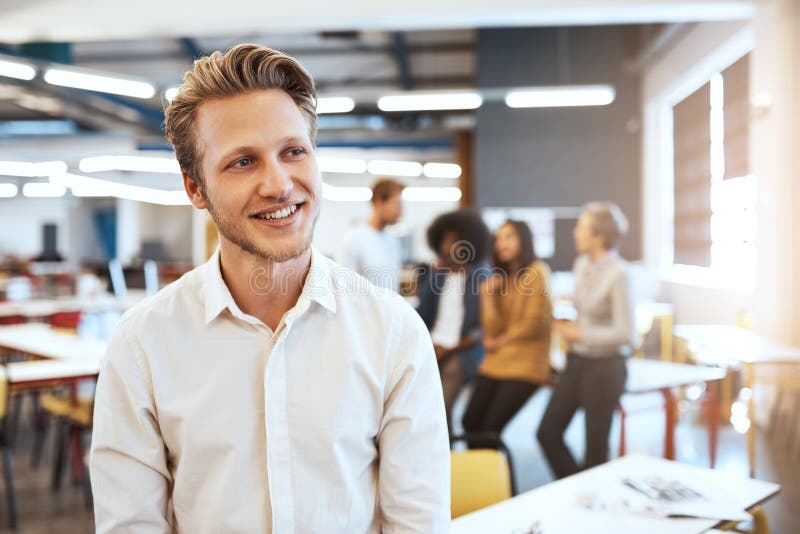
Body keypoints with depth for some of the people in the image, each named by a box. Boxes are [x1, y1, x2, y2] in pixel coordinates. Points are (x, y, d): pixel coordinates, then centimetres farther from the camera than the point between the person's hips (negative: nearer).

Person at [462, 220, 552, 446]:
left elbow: (536, 322, -12)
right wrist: (487, 295, -6)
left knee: (491, 427, -11)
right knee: (470, 422, -3)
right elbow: (493, 330, 5)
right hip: (495, 362, 6)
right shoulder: (501, 277, 14)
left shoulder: (537, 271, -5)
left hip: (525, 365, -6)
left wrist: (501, 341, -1)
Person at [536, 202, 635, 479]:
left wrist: (579, 333, -13)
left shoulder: (617, 273, -18)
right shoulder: (581, 264, 5)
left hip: (605, 365, -8)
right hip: (576, 360, 8)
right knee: (548, 432, 10)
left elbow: (625, 333, -20)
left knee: (595, 446, 6)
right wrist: (566, 326, 2)